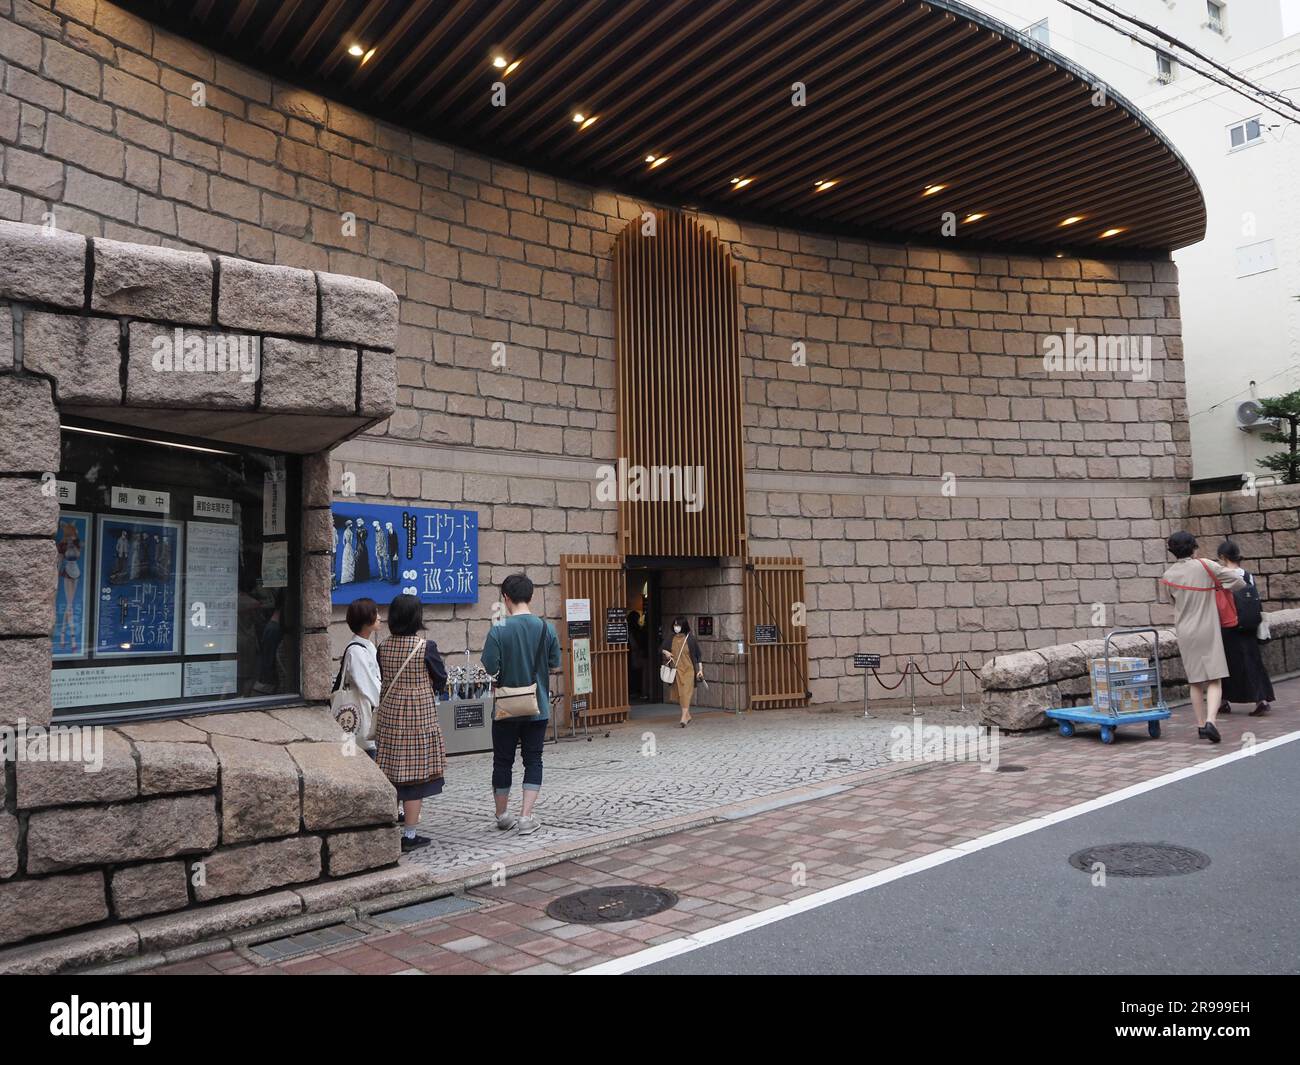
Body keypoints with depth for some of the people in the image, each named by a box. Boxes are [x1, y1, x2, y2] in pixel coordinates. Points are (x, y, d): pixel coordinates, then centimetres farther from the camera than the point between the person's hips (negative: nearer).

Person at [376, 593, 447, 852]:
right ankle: (409, 835, 6)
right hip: (419, 714, -5)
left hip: (389, 712, 5)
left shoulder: (384, 647, -1)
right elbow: (440, 680, -4)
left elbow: (384, 678, 8)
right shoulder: (425, 646, -14)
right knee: (415, 772, 2)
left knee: (391, 771, 16)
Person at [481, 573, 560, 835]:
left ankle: (502, 815, 27)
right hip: (537, 707, 2)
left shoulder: (498, 631, -15)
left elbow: (490, 669, -15)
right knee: (533, 760, 10)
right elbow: (554, 665, 3)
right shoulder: (546, 628, -6)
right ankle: (526, 816, 4)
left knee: (503, 761, 13)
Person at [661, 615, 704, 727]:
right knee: (679, 693, 8)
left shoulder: (690, 639, -4)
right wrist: (665, 652, -4)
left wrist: (700, 670, -5)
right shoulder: (670, 639, 5)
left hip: (688, 669, -4)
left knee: (686, 693, -13)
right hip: (676, 670, 4)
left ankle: (684, 718, -18)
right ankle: (688, 715, 22)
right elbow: (662, 649, 19)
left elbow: (698, 655, 0)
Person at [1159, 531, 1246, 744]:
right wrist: (1219, 587, 15)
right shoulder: (1206, 566, -7)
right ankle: (1210, 721, -21)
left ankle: (1201, 725, 16)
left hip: (1184, 632, 3)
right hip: (1208, 630, -3)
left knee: (1195, 682, 13)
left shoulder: (1169, 575, 2)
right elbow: (1239, 583, -3)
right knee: (1215, 680, -3)